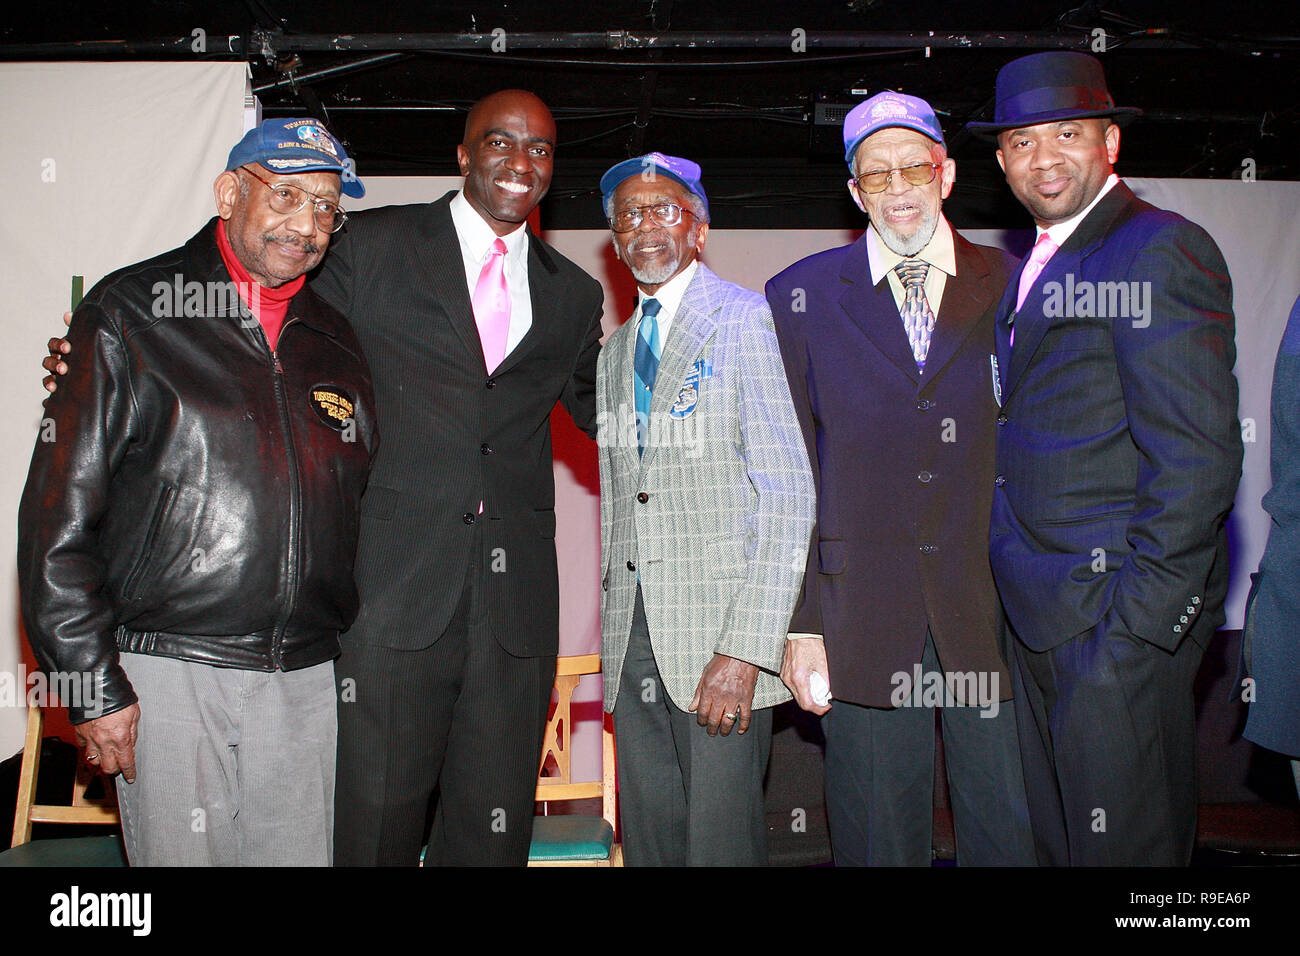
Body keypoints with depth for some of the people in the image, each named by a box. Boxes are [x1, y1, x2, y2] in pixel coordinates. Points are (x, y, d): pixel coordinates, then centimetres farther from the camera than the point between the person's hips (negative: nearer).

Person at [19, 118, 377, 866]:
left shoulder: (336, 342, 12)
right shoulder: (130, 315, -1)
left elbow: (369, 509, 17)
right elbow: (60, 516, -4)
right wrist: (94, 686, -8)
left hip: (307, 681, 4)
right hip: (167, 672, -3)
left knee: (302, 853, 10)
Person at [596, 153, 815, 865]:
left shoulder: (748, 321, -4)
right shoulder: (615, 354, 18)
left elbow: (788, 495, -12)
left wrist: (744, 650, -19)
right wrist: (611, 633, 11)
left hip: (720, 625, -6)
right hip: (634, 635, 6)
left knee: (720, 836, -2)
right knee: (648, 835, 11)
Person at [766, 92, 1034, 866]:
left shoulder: (1013, 287, 6)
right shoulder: (800, 296, 4)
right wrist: (800, 621, -3)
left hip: (996, 609, 1)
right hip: (862, 619, 0)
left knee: (1013, 830, 8)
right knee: (878, 834, 9)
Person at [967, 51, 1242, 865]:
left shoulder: (1160, 250, -11)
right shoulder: (1037, 265, 17)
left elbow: (1198, 456, -18)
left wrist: (1136, 617, -19)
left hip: (1118, 616, -9)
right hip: (1043, 615, 9)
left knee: (1122, 843, 3)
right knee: (1054, 836, 18)